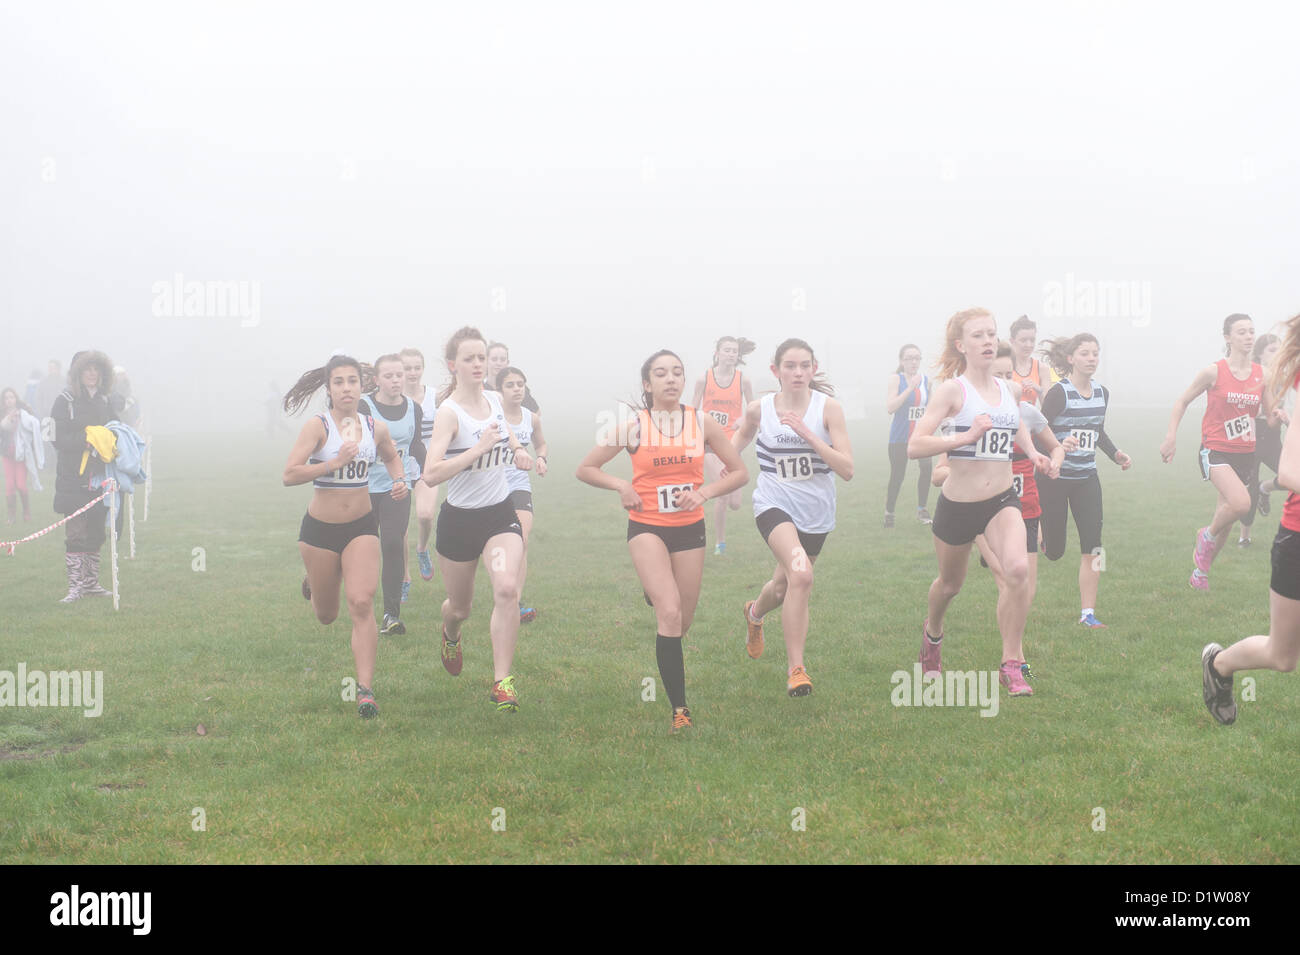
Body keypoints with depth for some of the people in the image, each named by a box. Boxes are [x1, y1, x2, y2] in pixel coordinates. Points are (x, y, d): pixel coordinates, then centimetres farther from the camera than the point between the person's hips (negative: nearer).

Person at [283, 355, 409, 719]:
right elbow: (289, 475, -21)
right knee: (326, 615, 15)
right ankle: (314, 586, 54)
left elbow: (392, 457, 24)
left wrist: (399, 481, 4)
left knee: (362, 604, -17)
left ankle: (365, 690, -15)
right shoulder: (318, 426, -11)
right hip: (320, 528, -1)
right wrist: (335, 462, -29)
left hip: (361, 527, 1)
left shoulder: (376, 428, 1)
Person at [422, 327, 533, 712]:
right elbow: (431, 474, -29)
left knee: (507, 590, -22)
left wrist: (517, 451, 6)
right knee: (460, 606, 14)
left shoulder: (495, 399, 2)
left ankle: (502, 682, -17)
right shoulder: (449, 412, -17)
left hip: (500, 514, 3)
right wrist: (480, 447, -32)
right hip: (459, 519, -3)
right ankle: (450, 635, 53)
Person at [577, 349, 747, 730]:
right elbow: (585, 469, 4)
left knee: (682, 621, 10)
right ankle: (679, 708, -17)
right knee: (670, 614, -20)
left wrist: (704, 492, -11)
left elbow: (739, 472, 4)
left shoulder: (703, 423, -1)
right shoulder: (633, 427, -5)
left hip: (690, 528, 3)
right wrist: (620, 485, -13)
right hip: (647, 527, -3)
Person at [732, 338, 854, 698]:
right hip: (774, 504, -2)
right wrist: (729, 461, 2)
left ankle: (755, 614, 55)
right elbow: (742, 434, 19)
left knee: (785, 586, 18)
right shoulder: (759, 409, -6)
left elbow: (847, 470, -18)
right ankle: (796, 668, -18)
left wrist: (807, 434, -26)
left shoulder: (828, 408, -11)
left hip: (816, 512, 2)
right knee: (801, 574, -27)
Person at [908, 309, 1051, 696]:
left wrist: (1032, 451, 12)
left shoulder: (1011, 389, 5)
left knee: (1018, 569, -24)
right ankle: (932, 631, 53)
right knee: (950, 583, 17)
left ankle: (1011, 664, -12)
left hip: (1002, 501, 3)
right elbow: (914, 446, -20)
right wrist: (966, 437, -29)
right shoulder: (952, 389, -11)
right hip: (957, 504, -3)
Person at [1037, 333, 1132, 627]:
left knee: (1092, 545, -7)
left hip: (1086, 479, 5)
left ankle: (1087, 613, -1)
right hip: (1054, 478, -5)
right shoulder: (1059, 393, -14)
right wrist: (1060, 446, -31)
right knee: (1053, 552, 1)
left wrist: (1116, 455, 9)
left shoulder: (1102, 393, 7)